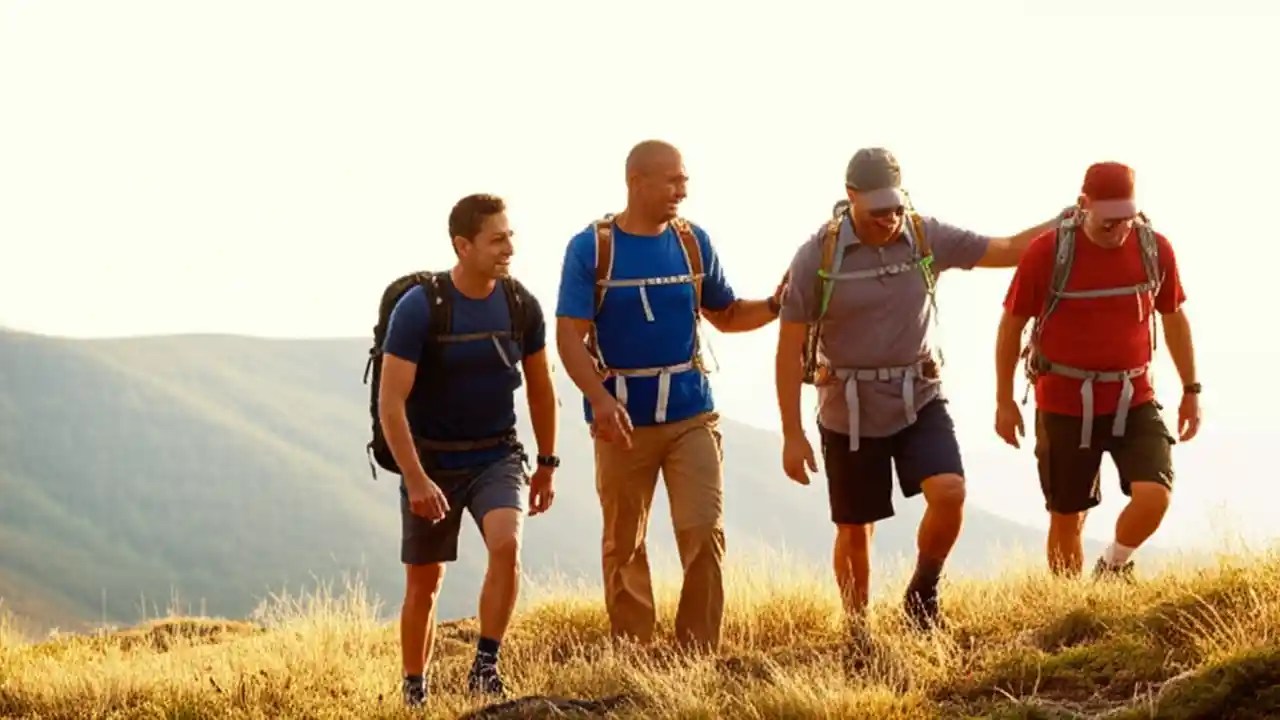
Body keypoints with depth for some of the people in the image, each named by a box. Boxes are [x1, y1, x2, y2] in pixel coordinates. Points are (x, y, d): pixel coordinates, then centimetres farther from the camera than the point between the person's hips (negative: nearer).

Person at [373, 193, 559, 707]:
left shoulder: (521, 305, -6)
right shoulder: (419, 308, -18)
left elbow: (540, 386, 9)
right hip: (432, 459, -2)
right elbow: (390, 402, -18)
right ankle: (415, 692, 22)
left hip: (497, 455, 2)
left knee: (506, 545, -25)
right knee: (424, 582, 6)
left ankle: (485, 666, -13)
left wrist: (547, 464, 12)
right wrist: (416, 481, -23)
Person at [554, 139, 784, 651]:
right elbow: (570, 336, -10)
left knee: (704, 532, -8)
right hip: (624, 418, -2)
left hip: (691, 412, 2)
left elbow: (725, 315, 16)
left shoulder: (693, 242, 4)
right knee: (624, 545, 8)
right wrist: (600, 398, -26)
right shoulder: (591, 248, -5)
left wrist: (775, 305, -4)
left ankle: (699, 652, 0)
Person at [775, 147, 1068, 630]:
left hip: (919, 399, 2)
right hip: (850, 411, -2)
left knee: (949, 493, -19)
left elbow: (1007, 251, 4)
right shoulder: (817, 256, -12)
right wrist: (792, 435, -11)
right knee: (854, 531, 7)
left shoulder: (926, 237, -5)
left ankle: (922, 597, 5)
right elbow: (790, 348, -9)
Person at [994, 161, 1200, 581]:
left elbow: (1174, 318, 12)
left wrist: (1191, 390, 14)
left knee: (1154, 496, -17)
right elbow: (1012, 324, 0)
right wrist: (1004, 401, 2)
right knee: (1067, 519, 7)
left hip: (1134, 401, 2)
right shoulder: (1048, 253, -12)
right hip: (1065, 405, -1)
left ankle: (1113, 569, 12)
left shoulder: (1155, 249, -4)